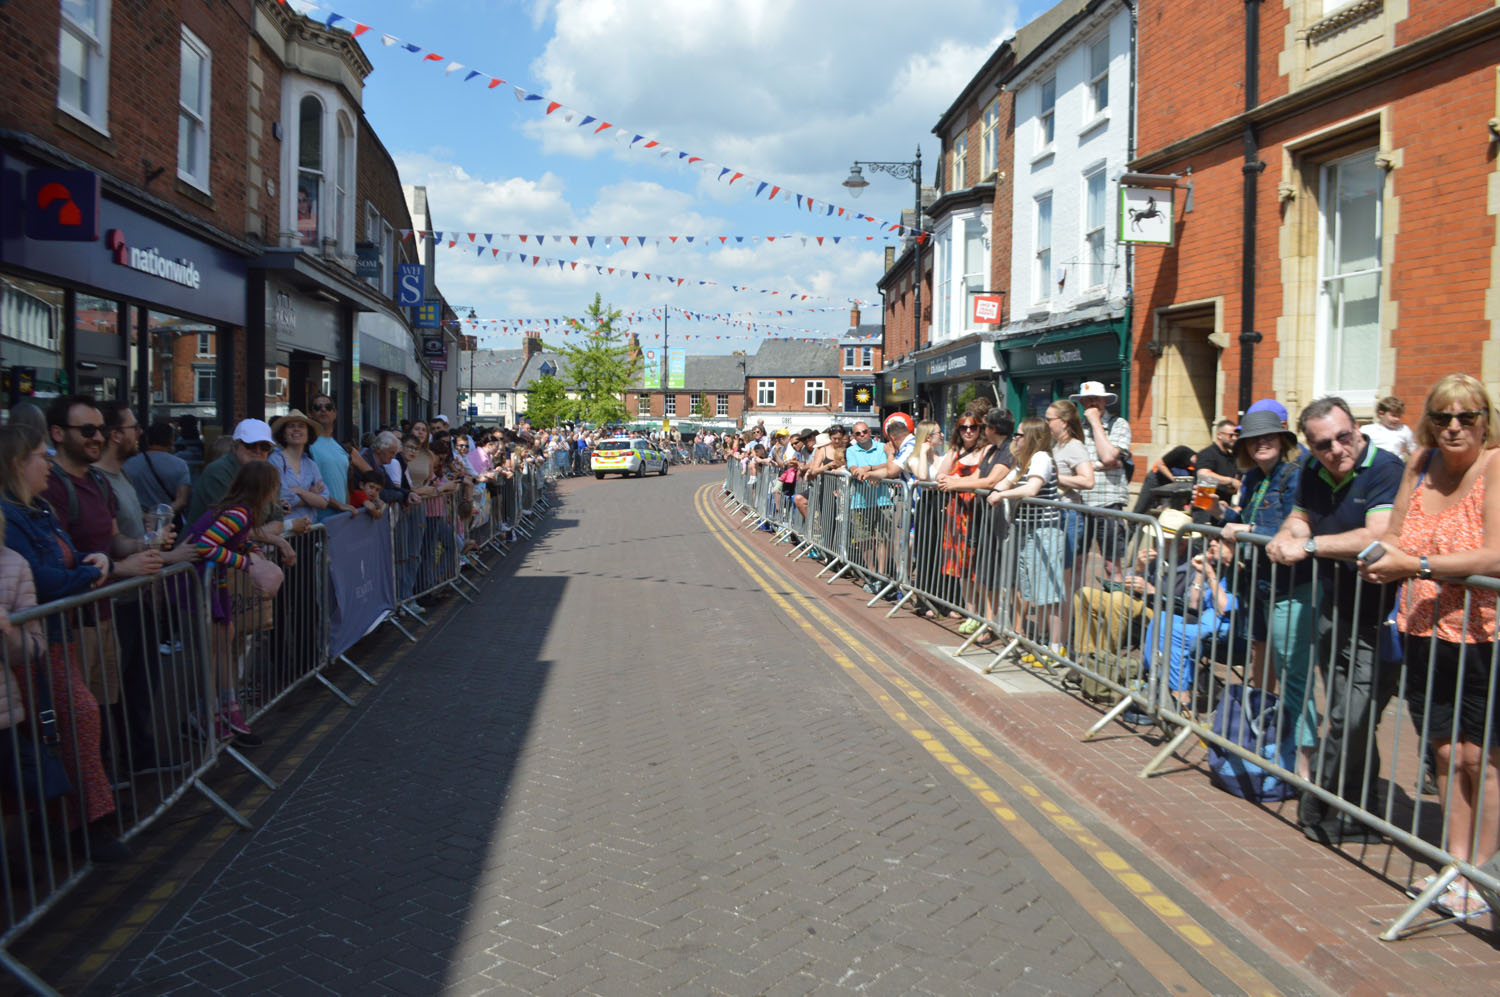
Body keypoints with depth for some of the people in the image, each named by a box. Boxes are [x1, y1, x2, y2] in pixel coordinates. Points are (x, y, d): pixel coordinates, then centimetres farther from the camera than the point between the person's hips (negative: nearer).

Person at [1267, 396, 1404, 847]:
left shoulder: (1385, 469, -16)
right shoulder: (1314, 474, 8)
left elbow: (1378, 538, -27)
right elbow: (1299, 519, 20)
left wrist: (1310, 545, -20)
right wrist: (1285, 536, -3)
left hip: (1377, 623, -7)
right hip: (1333, 615, 7)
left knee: (1352, 723, -9)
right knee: (1347, 722, 13)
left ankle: (1314, 807, 9)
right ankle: (1361, 817, 26)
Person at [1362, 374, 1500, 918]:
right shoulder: (1422, 462, 7)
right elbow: (1392, 535, 16)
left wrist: (1416, 565, -24)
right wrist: (1380, 558, -5)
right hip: (1426, 632, 5)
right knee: (1446, 751, 10)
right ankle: (1456, 861, 22)